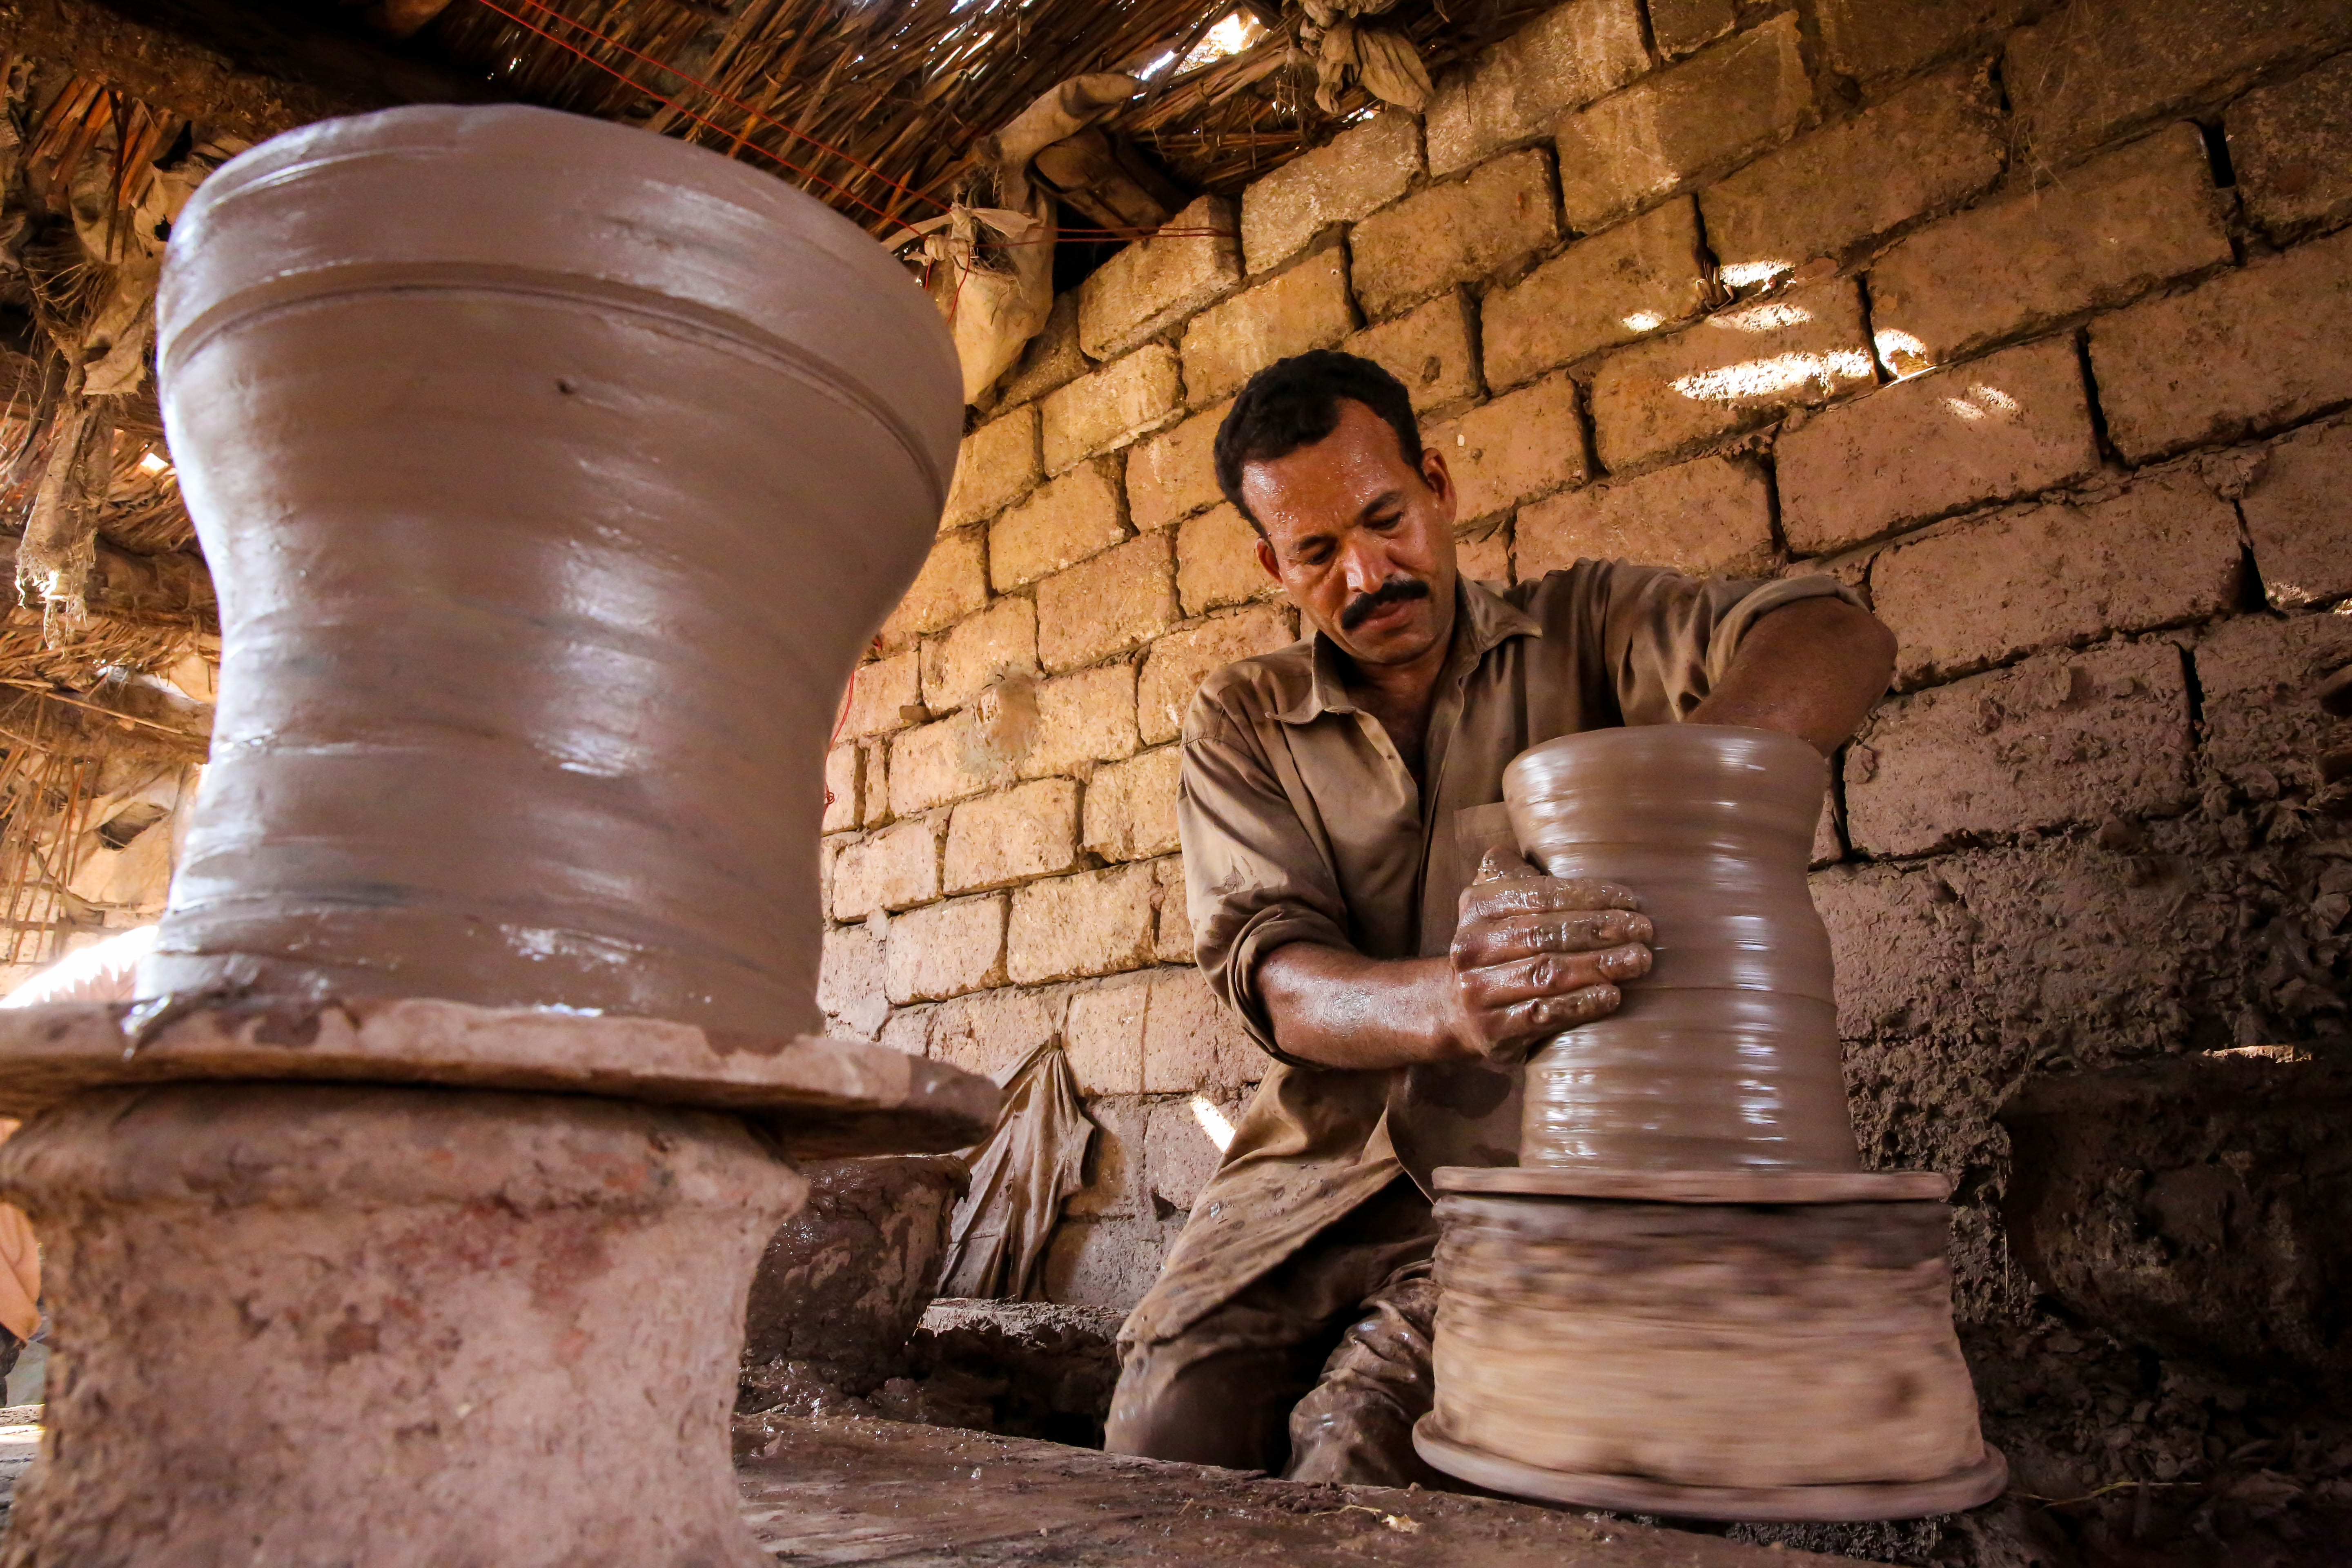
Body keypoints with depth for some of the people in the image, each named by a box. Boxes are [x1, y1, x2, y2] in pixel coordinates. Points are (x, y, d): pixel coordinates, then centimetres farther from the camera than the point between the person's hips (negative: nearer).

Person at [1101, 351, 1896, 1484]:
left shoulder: (1581, 629, 1)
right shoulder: (1240, 724, 5)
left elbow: (1838, 642, -17)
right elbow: (1268, 975, -11)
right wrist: (1450, 1005, -34)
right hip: (1325, 1166, 2)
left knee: (1365, 1448, -25)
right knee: (1167, 1424, -21)